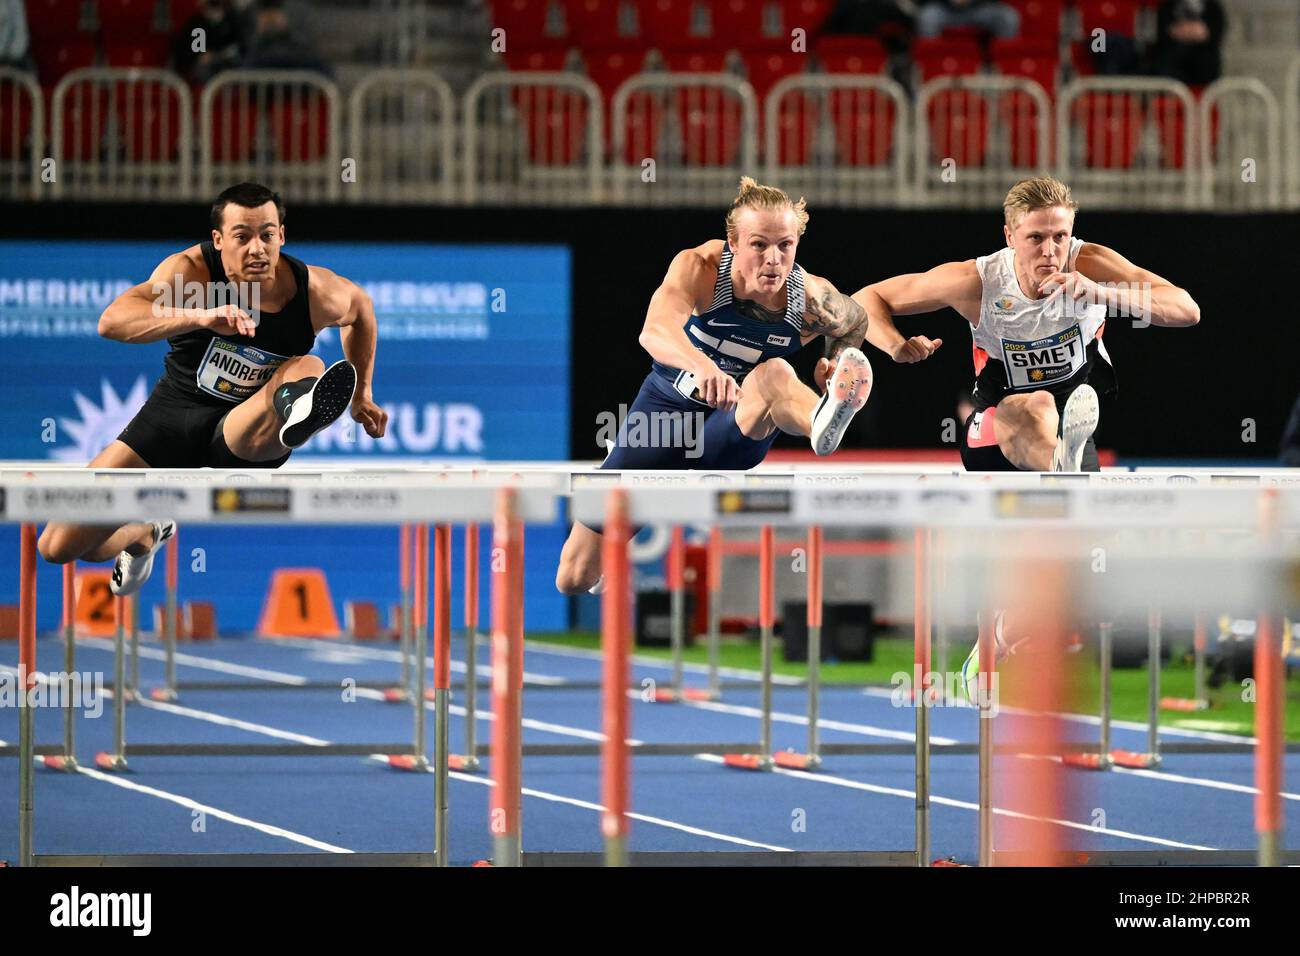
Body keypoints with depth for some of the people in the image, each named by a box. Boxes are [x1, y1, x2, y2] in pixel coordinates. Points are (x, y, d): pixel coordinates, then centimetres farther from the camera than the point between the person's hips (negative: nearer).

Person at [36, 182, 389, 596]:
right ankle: (146, 535, 30)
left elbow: (360, 306, 13)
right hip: (172, 417, 1)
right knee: (57, 547, -1)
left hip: (247, 436, -1)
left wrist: (362, 394, 18)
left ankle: (296, 408, -69)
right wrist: (201, 317, -52)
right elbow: (111, 321, -38)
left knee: (308, 367, -33)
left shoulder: (315, 291, -14)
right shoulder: (191, 270, -20)